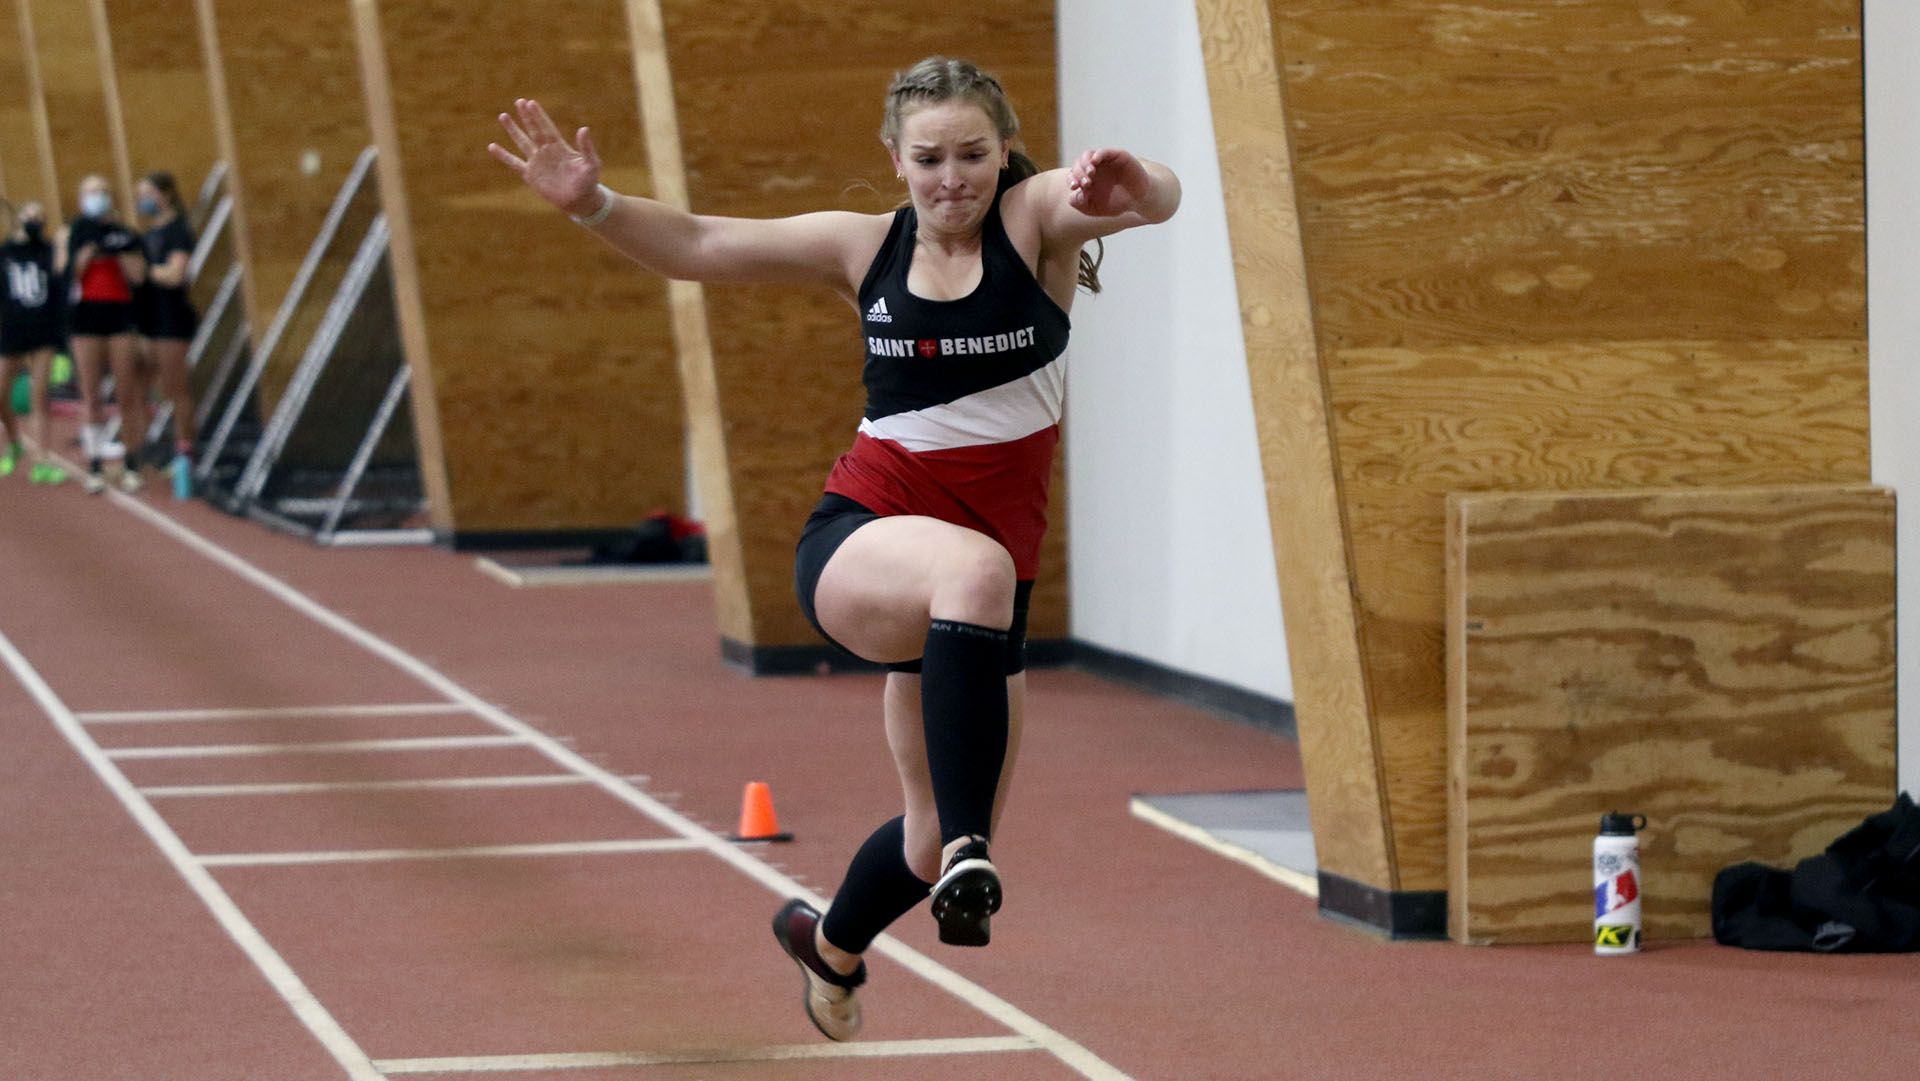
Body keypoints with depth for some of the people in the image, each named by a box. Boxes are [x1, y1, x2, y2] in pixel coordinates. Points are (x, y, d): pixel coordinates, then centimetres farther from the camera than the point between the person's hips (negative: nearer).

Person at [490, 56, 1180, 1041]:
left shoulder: (1036, 219, -4)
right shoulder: (866, 247, 4)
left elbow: (1158, 199, -26)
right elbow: (697, 246, 6)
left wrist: (1135, 188, -51)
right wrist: (592, 204, -12)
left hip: (985, 578, 1)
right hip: (857, 542, -1)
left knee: (937, 838, 12)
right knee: (975, 565, -39)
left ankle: (830, 947, 46)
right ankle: (969, 849, -43)